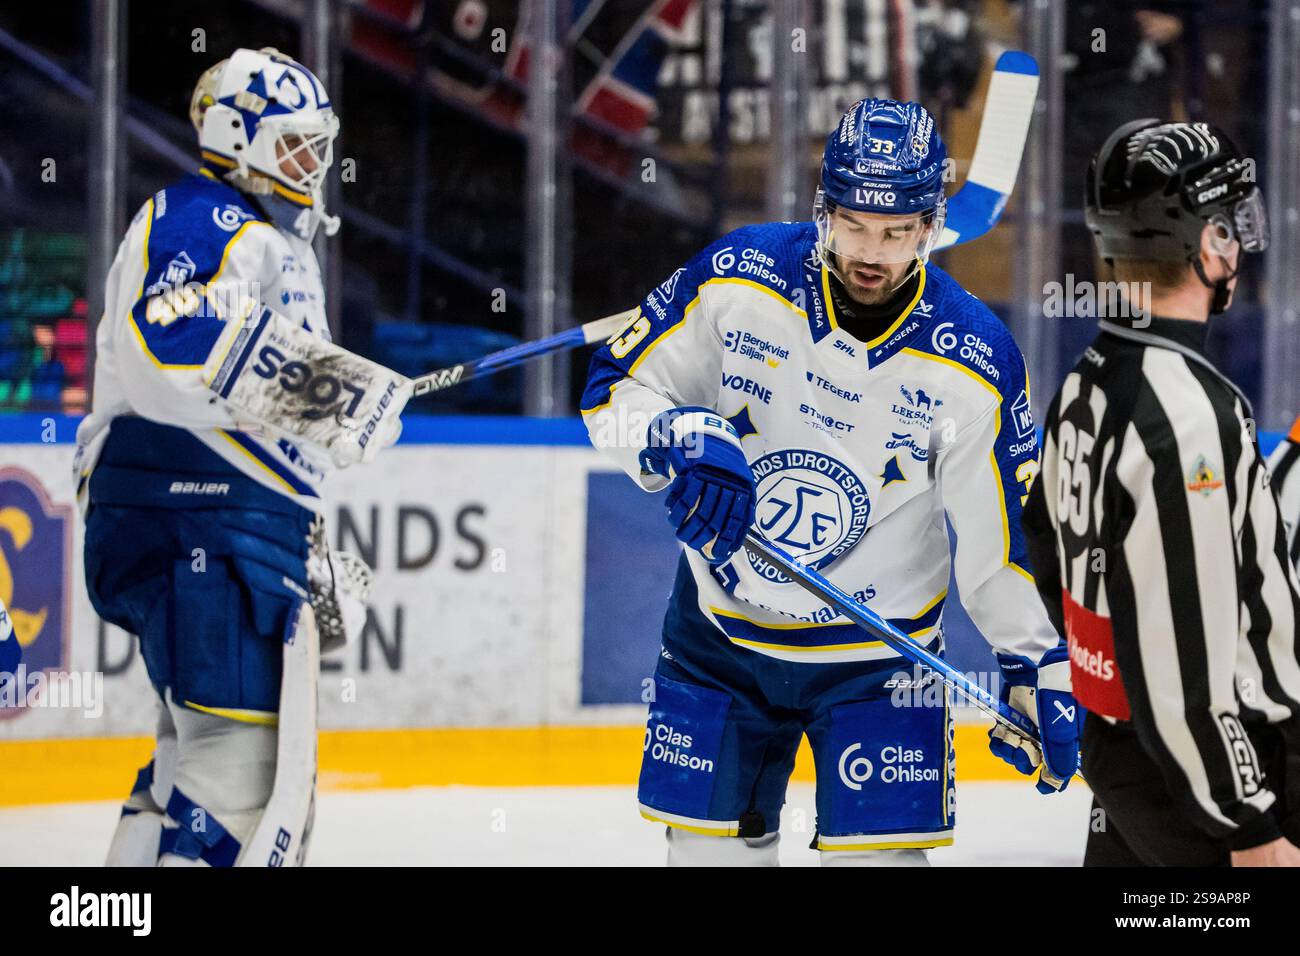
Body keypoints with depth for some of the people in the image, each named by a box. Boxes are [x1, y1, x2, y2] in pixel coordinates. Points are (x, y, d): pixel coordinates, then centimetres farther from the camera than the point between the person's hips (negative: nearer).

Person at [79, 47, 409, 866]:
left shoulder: (285, 249, 27)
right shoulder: (195, 220, -6)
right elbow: (167, 334, -28)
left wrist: (315, 558, 29)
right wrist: (303, 378, -32)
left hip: (249, 534, 11)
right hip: (195, 527, -11)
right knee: (243, 756, -19)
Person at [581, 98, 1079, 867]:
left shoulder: (975, 363, -16)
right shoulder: (738, 277, -14)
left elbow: (1006, 530, -7)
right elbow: (617, 386, -5)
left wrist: (1040, 672, -9)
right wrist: (682, 441, -24)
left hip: (878, 652, -2)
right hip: (719, 633, 2)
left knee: (880, 852, -8)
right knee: (712, 848, 7)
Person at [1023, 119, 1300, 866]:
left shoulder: (1085, 385, 6)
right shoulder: (1189, 410, -23)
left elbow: (1053, 549, 18)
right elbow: (1189, 652, -25)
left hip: (1117, 749, 9)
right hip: (1206, 769, -9)